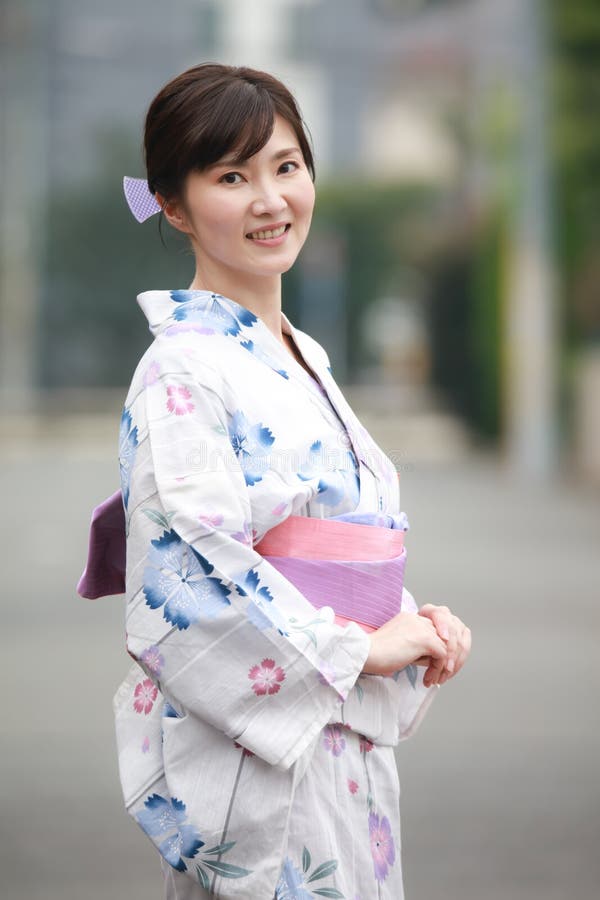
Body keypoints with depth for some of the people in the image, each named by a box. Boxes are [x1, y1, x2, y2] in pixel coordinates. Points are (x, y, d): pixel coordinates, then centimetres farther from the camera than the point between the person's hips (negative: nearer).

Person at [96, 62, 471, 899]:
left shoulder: (302, 357, 14)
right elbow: (193, 582, -21)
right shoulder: (184, 369, -13)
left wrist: (414, 627, 2)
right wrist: (362, 647, -15)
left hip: (346, 752, 8)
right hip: (252, 758, -8)